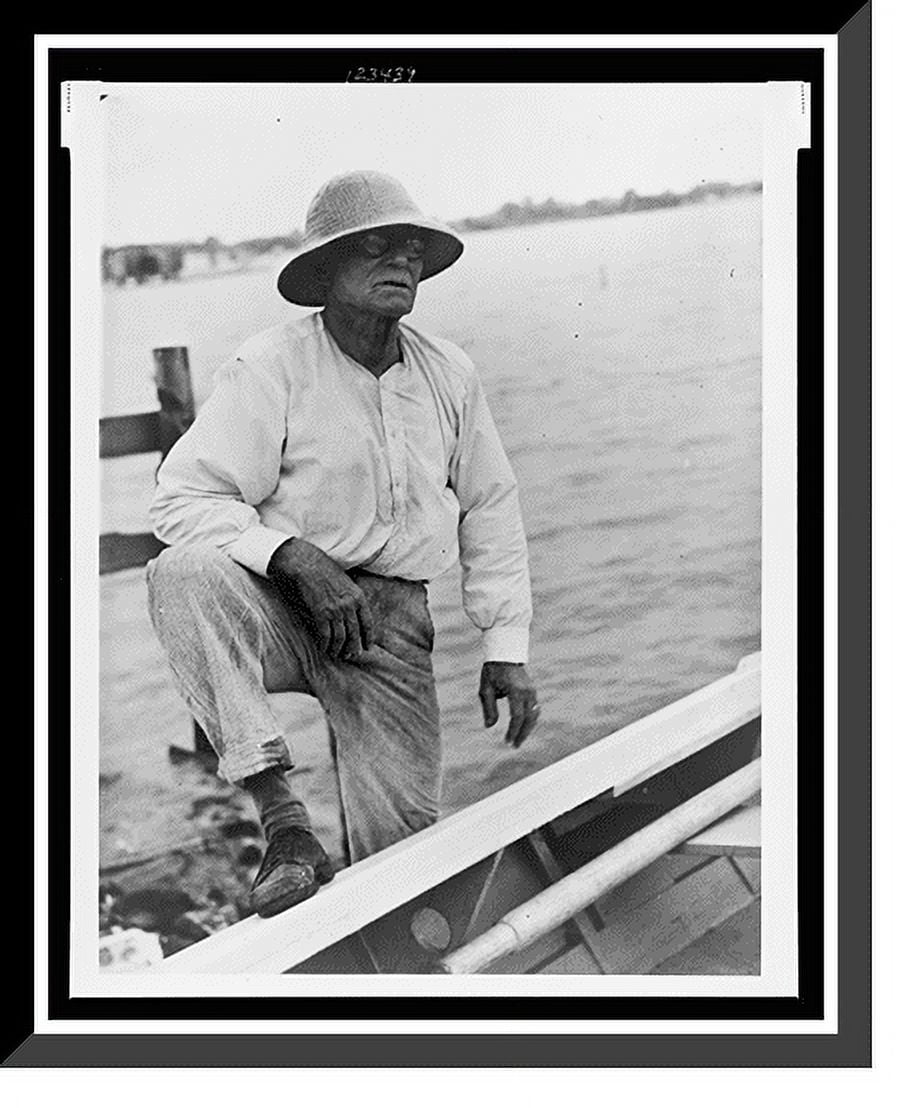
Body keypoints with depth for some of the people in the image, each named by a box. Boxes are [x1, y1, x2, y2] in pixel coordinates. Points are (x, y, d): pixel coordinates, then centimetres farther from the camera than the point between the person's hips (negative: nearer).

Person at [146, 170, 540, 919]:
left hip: (392, 623, 3)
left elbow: (491, 509, 14)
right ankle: (281, 816, -34)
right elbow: (185, 497, -12)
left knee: (404, 849, -9)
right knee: (187, 572, -37)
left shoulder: (450, 374, 6)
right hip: (279, 607, -2)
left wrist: (507, 648, 10)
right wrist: (295, 556, -27)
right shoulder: (269, 367, -9)